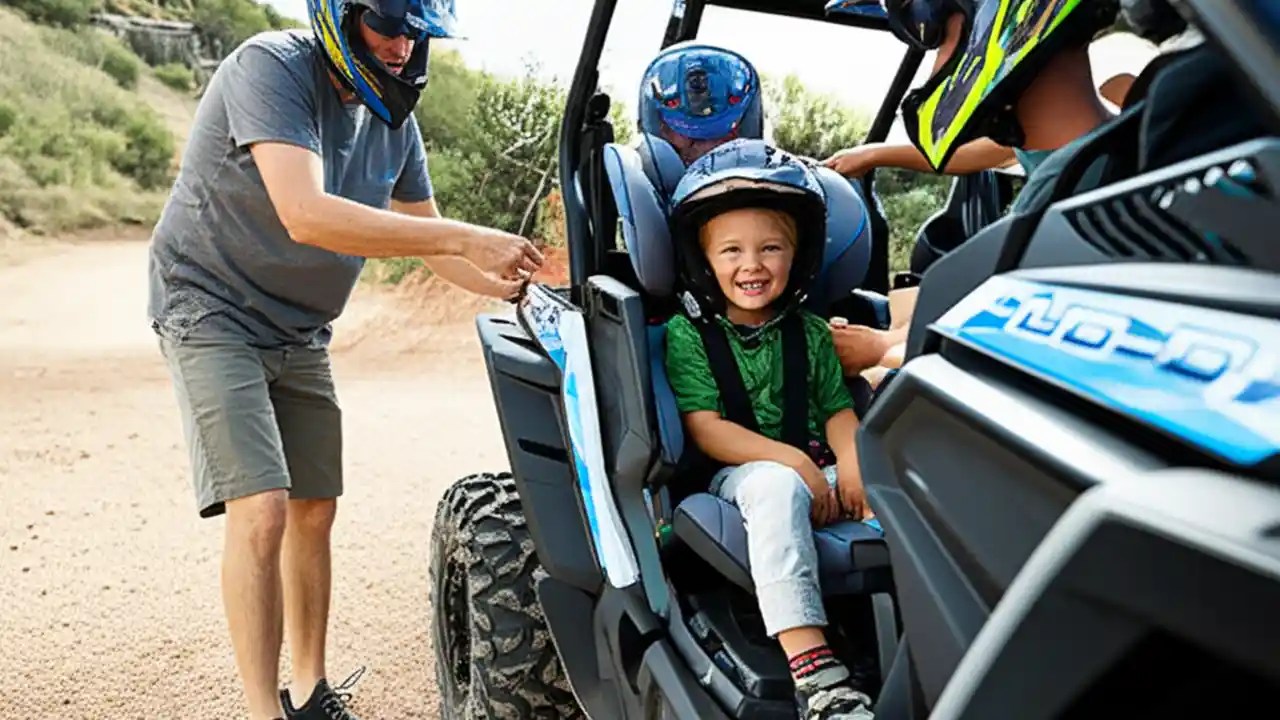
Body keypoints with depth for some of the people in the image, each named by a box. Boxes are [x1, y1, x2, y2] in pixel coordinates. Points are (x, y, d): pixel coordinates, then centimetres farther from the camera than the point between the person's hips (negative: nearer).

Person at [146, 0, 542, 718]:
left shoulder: (394, 116, 2)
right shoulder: (271, 67, -21)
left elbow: (427, 236, 10)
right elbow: (305, 215, -36)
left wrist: (522, 286, -5)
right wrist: (465, 238, -38)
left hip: (300, 331, 7)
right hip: (212, 310, -7)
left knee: (314, 511, 9)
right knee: (261, 511, -17)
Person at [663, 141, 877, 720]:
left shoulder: (810, 332, 15)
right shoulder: (687, 334, 1)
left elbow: (838, 409, 11)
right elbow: (706, 429, -8)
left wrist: (851, 464, -12)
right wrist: (793, 460, -18)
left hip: (818, 471, 5)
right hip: (739, 476, -5)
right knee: (778, 486, -39)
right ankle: (813, 672, -46)